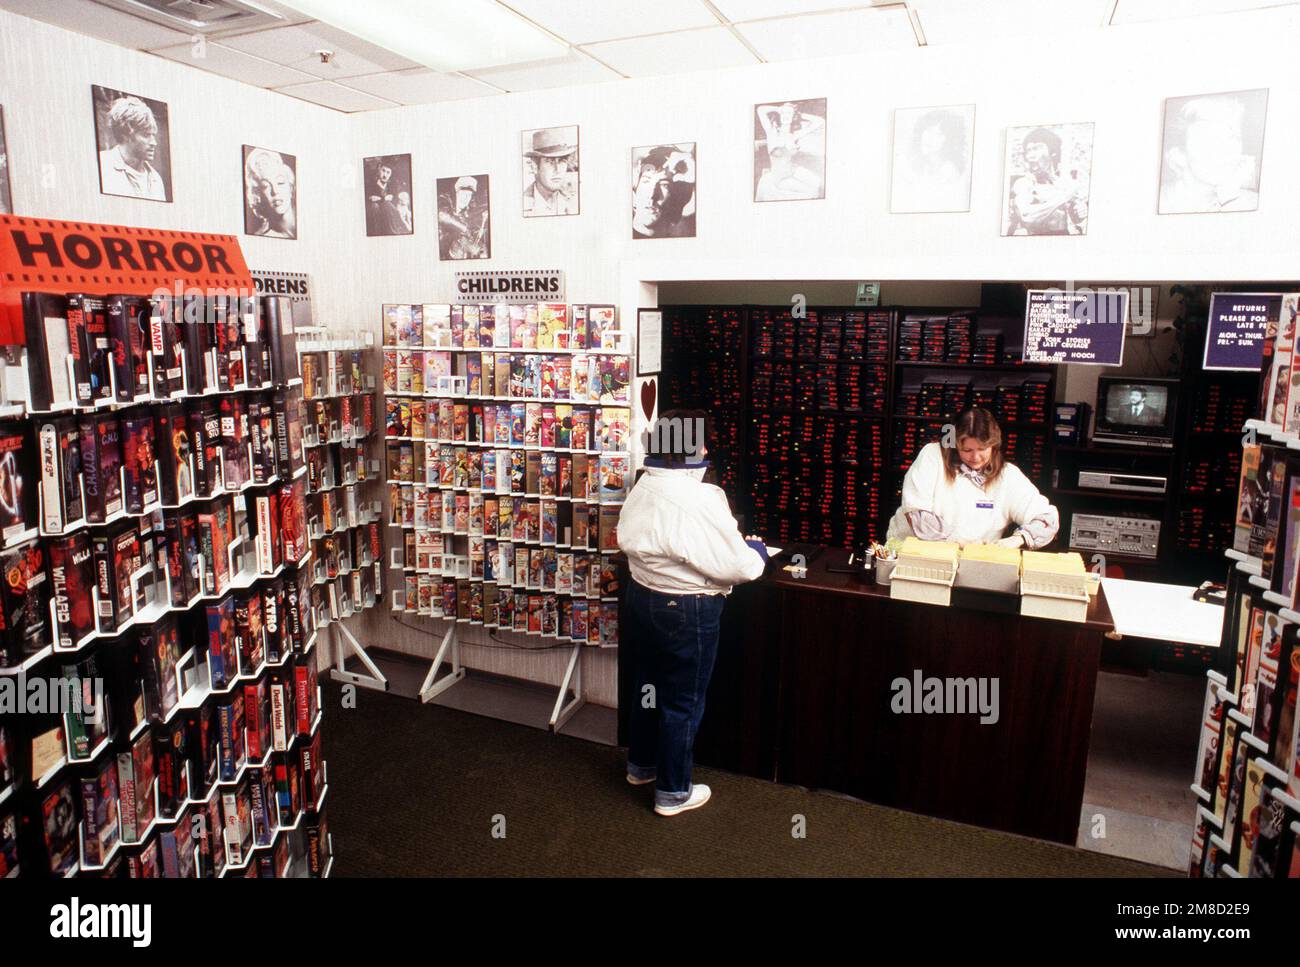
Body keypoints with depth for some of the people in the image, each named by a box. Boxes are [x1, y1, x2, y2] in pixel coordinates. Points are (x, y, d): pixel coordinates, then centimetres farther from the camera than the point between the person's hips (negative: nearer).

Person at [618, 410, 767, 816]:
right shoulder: (701, 500, -26)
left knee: (650, 682, 26)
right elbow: (737, 566, -24)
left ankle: (641, 764, 46)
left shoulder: (643, 488, -2)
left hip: (643, 597, 8)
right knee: (683, 701, 9)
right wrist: (757, 551, -1)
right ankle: (673, 792, 26)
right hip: (687, 611, -8)